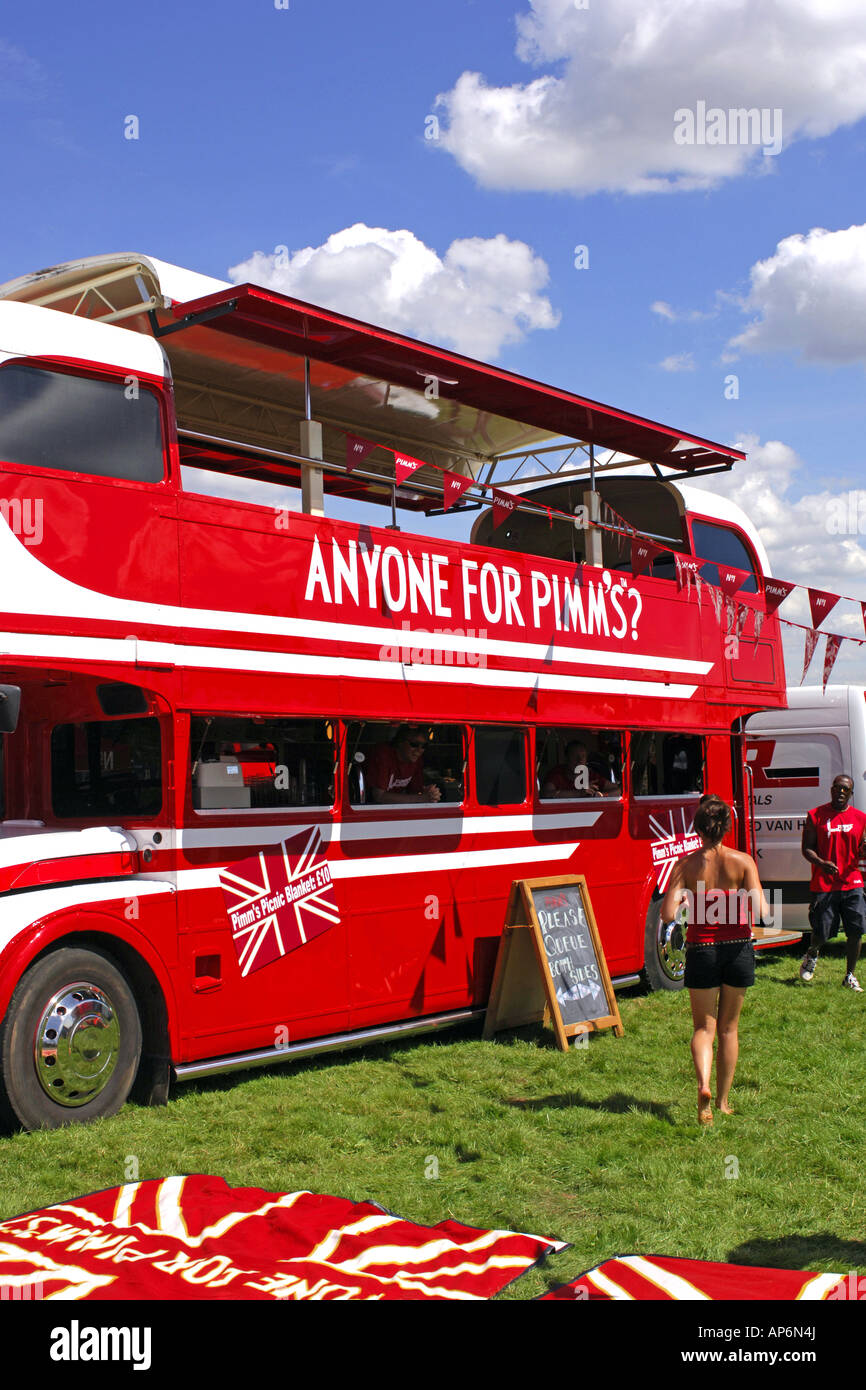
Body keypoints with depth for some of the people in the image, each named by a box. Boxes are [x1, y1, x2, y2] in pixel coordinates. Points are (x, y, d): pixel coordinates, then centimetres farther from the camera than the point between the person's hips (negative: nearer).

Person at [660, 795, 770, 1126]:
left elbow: (668, 914, -12)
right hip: (739, 949, 1)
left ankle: (703, 1085, -15)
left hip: (702, 950, -1)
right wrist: (764, 902, 8)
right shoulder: (743, 861, -8)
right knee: (728, 1028, 17)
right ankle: (723, 1101, 24)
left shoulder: (686, 865, -7)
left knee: (704, 1027, 11)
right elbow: (760, 912, -15)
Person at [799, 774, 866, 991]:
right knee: (821, 933, 1)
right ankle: (812, 953, 36)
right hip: (823, 885, -2)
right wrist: (822, 863, -20)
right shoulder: (816, 815, 0)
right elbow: (806, 848, -1)